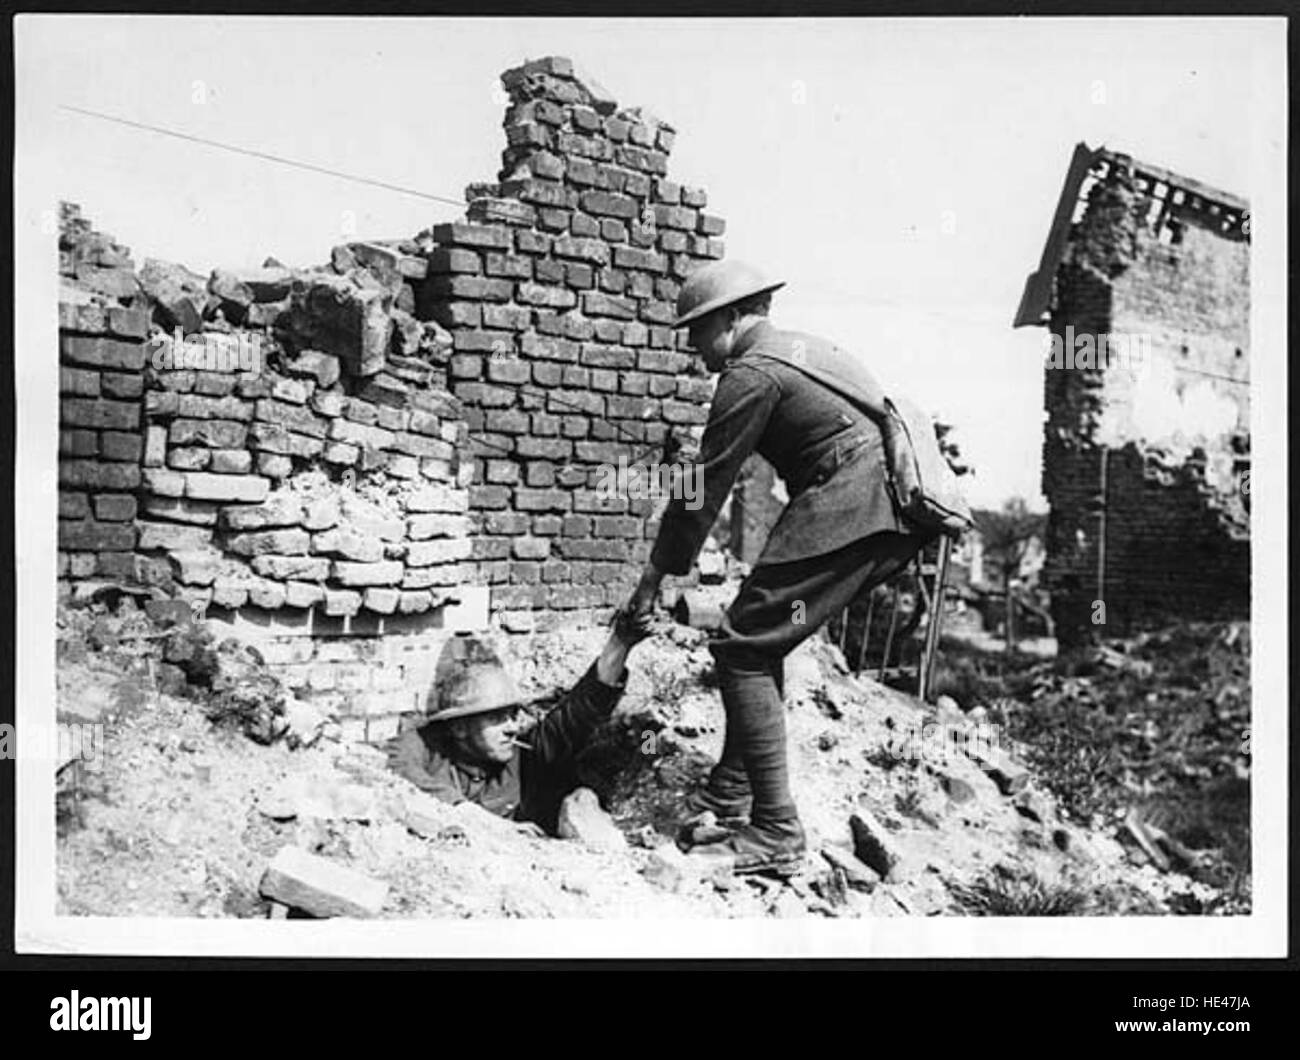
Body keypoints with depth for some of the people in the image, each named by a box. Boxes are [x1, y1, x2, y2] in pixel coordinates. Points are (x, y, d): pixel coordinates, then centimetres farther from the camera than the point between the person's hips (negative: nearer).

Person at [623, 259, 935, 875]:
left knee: (743, 648, -8)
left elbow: (706, 483, -5)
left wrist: (657, 574, 1)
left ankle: (774, 835, -9)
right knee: (764, 641, 19)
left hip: (844, 510, -10)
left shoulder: (753, 372, -4)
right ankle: (730, 794, 26)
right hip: (893, 510, 10)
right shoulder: (805, 346, 25)